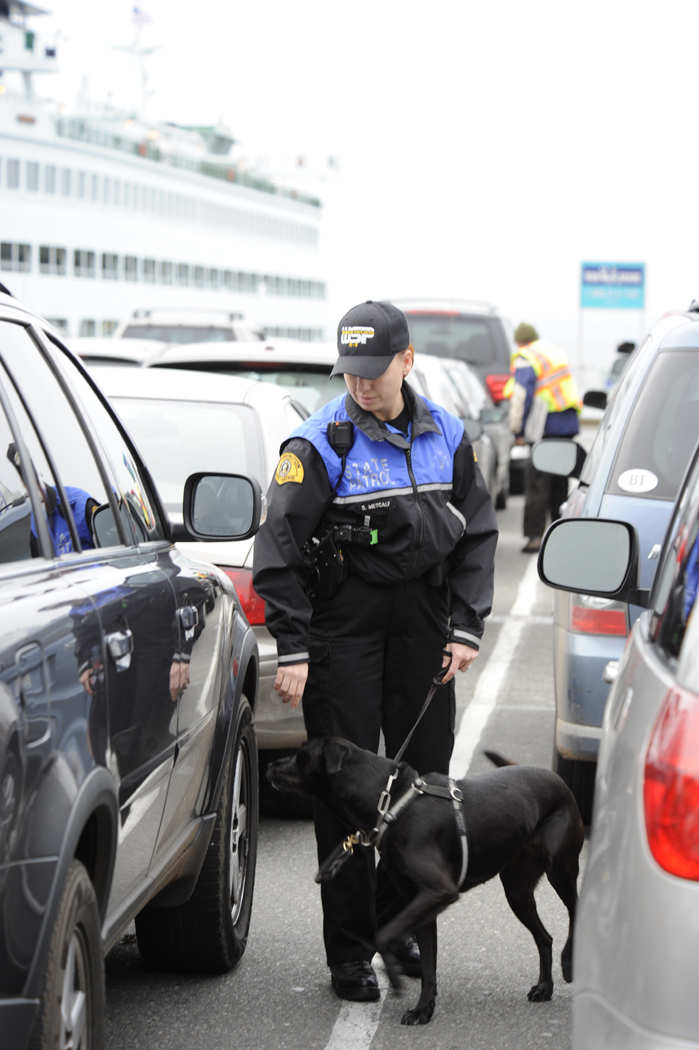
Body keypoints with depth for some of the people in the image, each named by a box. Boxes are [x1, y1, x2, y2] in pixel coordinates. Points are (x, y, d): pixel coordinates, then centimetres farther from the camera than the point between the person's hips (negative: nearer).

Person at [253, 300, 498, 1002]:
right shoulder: (320, 443, -9)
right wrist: (292, 649, -14)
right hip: (343, 622, -4)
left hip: (423, 621, 4)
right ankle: (349, 953, 4)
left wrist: (466, 627, 3)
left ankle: (400, 922, 26)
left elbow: (477, 534, 12)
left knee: (425, 777, 8)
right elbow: (279, 549, -9)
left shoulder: (445, 436, 6)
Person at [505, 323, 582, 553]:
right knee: (559, 482, 15)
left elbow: (521, 398, -13)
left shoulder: (525, 360, -6)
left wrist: (518, 431, -5)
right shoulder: (556, 352, 21)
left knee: (537, 482, -6)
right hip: (569, 425, 8)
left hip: (548, 428, -8)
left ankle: (535, 534, -11)